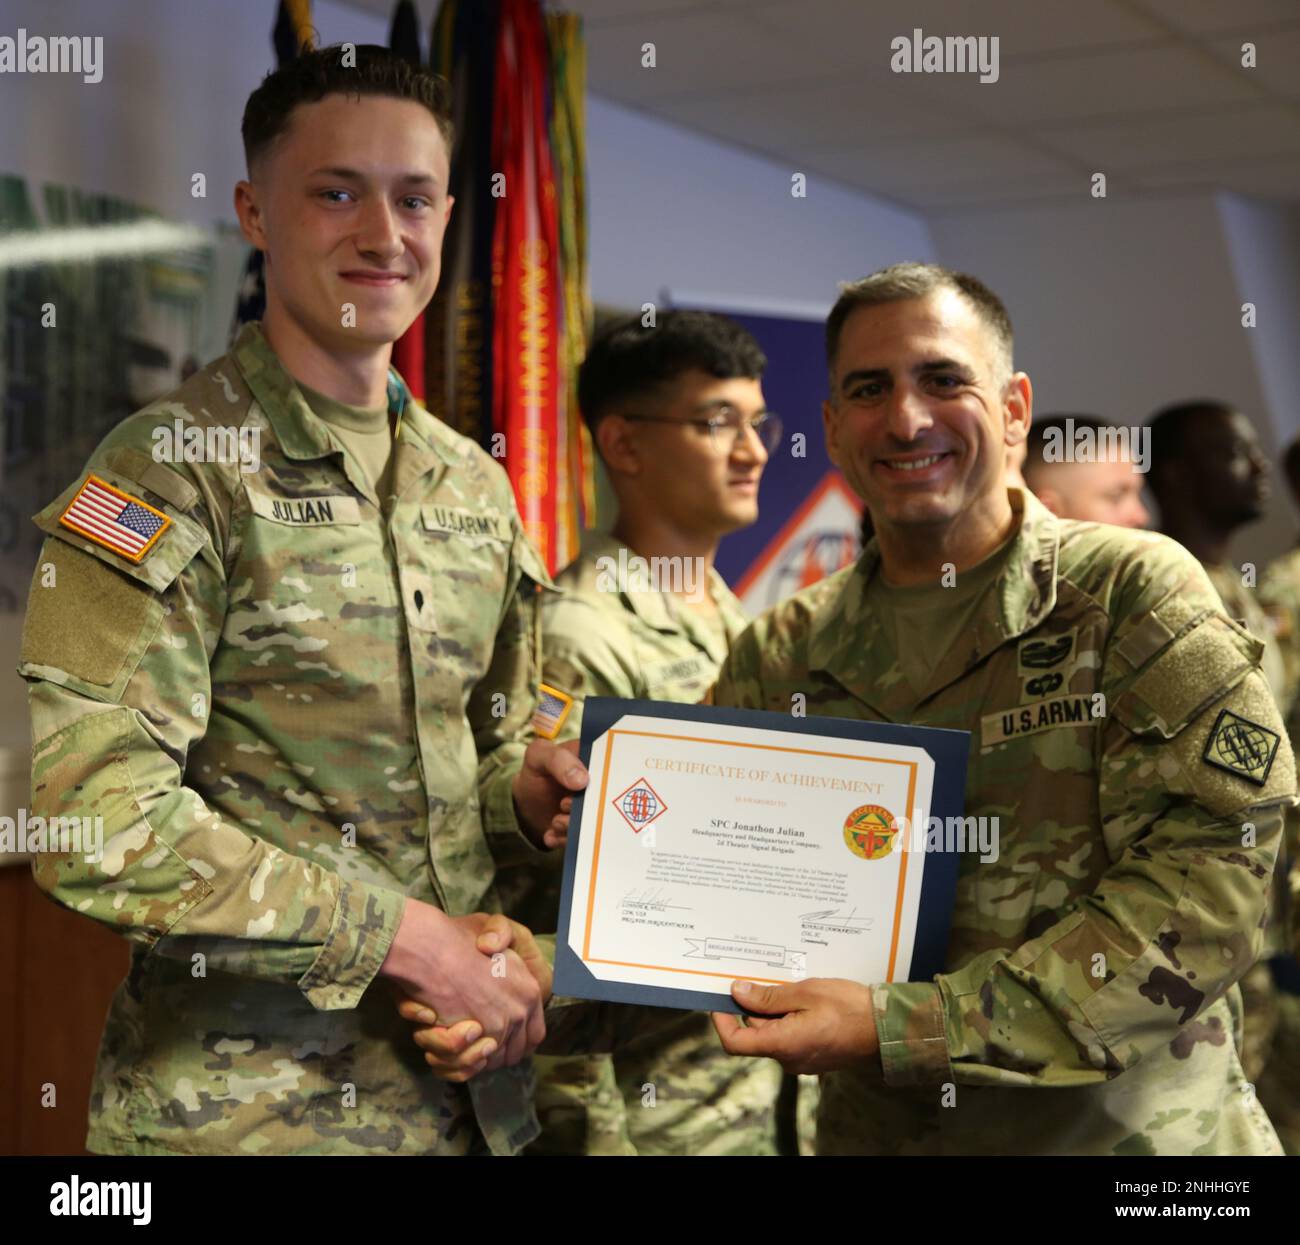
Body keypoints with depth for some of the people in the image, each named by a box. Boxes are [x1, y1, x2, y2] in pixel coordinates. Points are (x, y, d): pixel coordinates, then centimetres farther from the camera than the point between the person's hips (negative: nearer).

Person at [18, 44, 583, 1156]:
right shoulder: (171, 472, -12)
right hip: (244, 1104, -6)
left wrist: (530, 790, -4)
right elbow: (101, 828, -20)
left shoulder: (476, 487, 9)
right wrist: (407, 937, -18)